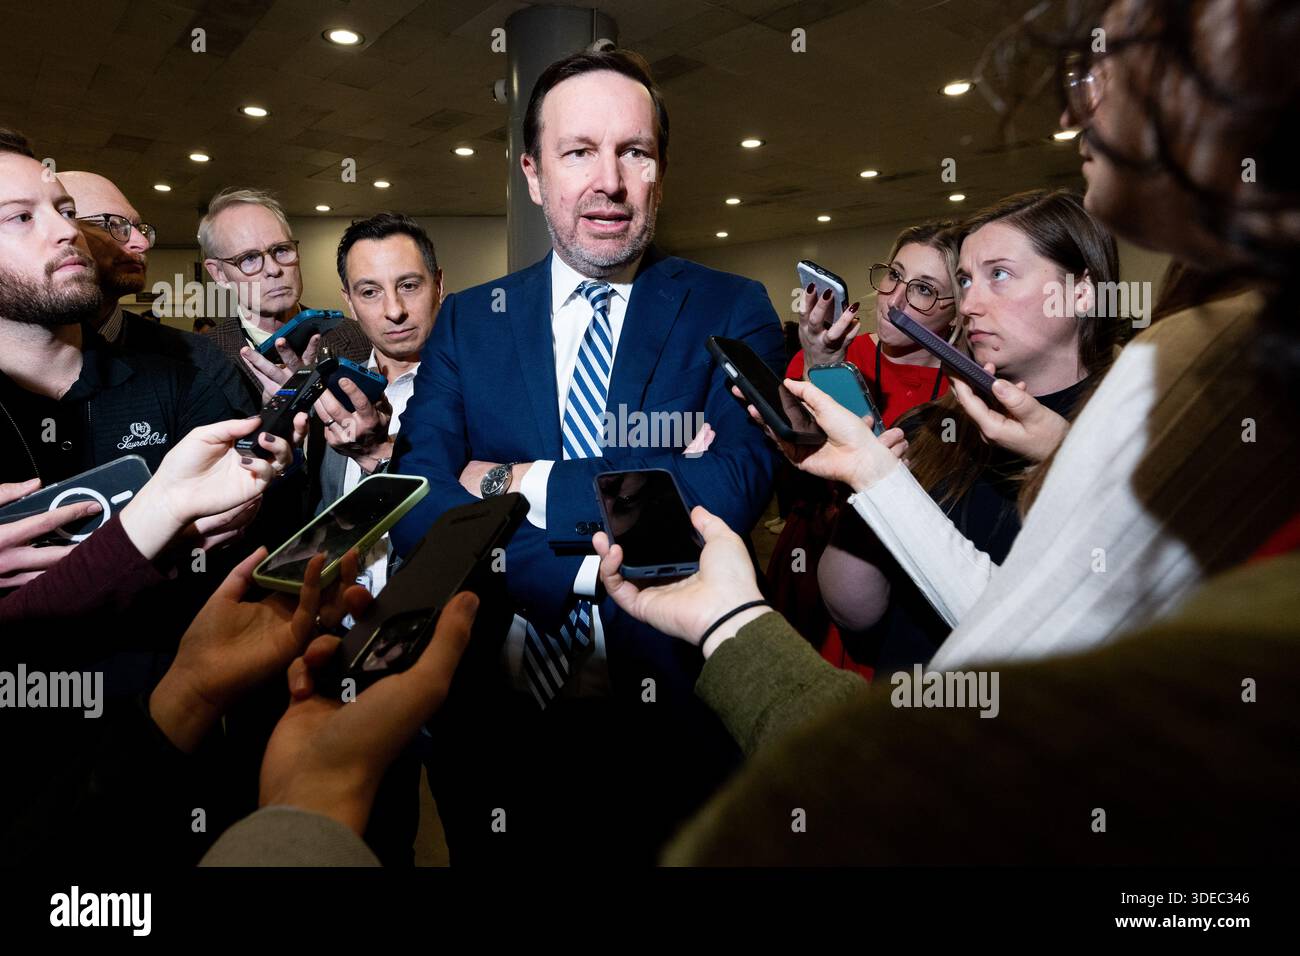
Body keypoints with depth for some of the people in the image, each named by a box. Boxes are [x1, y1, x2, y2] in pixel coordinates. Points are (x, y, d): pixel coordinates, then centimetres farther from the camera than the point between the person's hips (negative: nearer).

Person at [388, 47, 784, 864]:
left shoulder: (731, 311, -4)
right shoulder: (467, 322, 2)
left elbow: (737, 484, -19)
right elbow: (414, 510, -10)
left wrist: (521, 484, -16)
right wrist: (588, 565, -23)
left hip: (673, 725, -1)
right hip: (497, 726, 2)